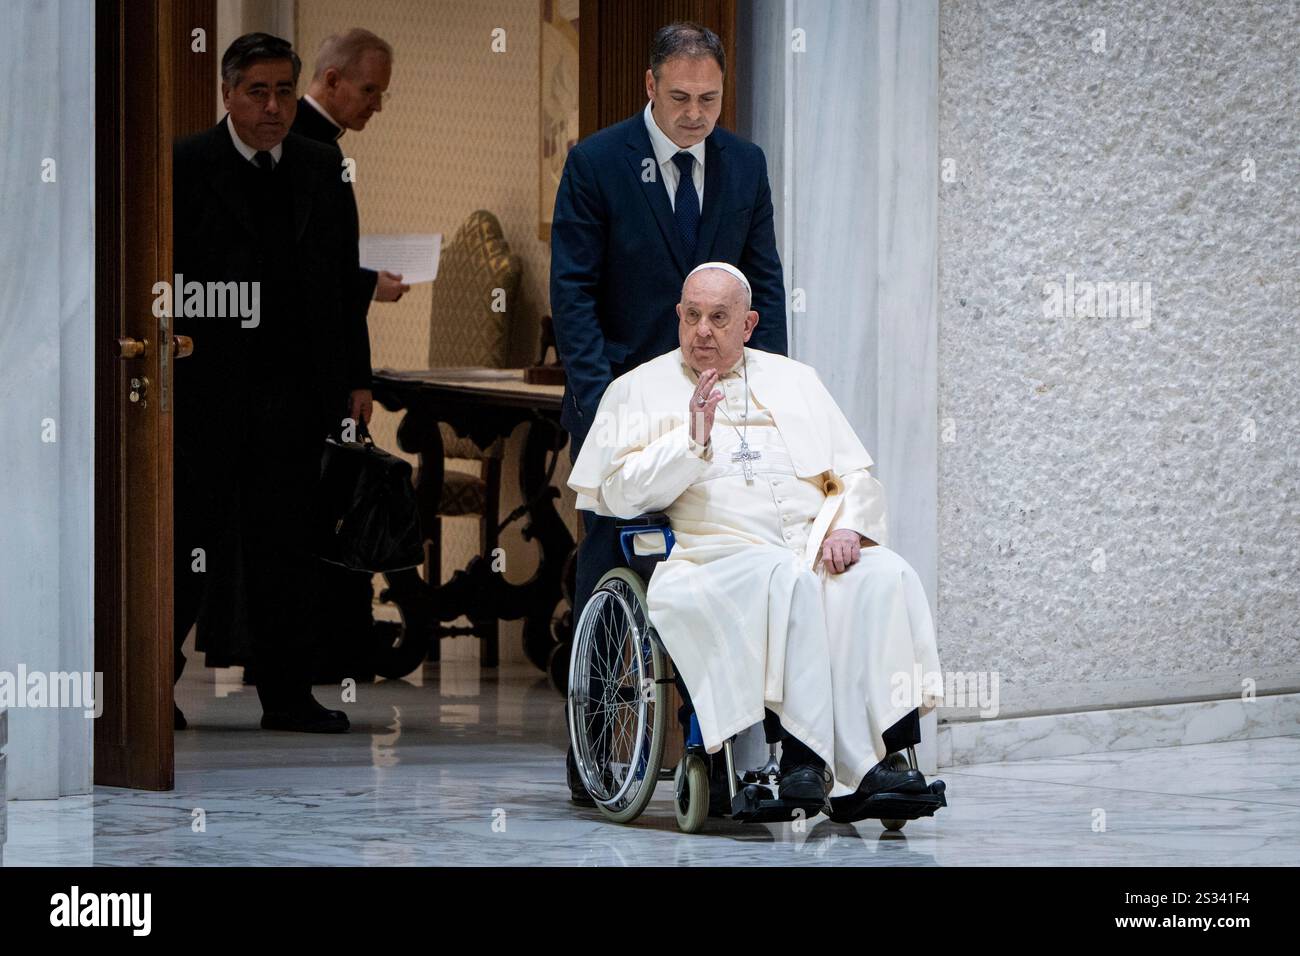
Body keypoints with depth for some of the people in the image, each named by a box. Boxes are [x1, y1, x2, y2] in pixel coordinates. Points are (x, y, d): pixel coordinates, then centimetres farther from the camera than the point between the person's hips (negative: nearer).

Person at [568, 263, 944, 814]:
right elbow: (620, 494, 2)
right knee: (787, 578, -36)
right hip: (713, 557, -3)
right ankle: (850, 765, -41)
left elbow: (857, 478, 19)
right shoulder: (640, 390, 16)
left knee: (886, 576, -29)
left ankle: (887, 747, -38)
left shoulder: (794, 381, 25)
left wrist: (846, 526, -3)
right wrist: (692, 441, -10)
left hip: (819, 548, 4)